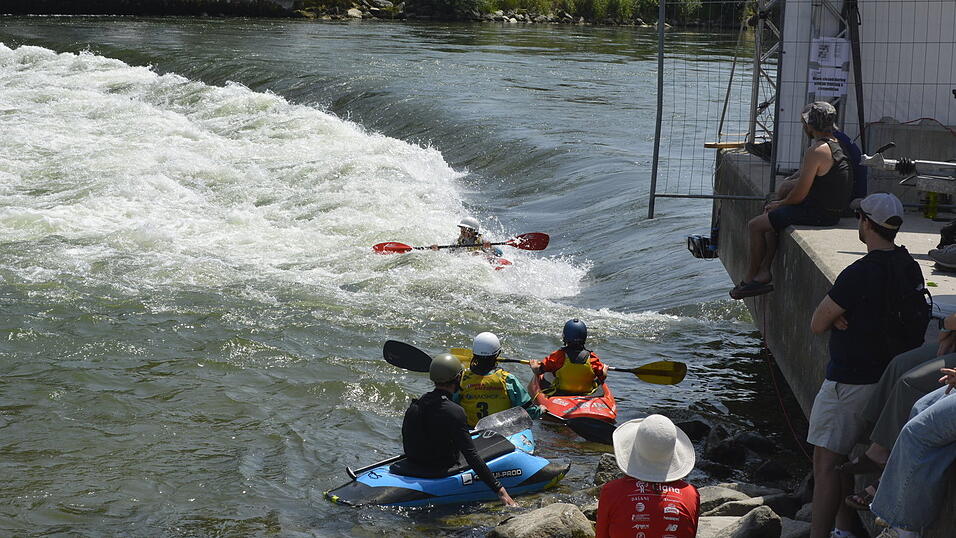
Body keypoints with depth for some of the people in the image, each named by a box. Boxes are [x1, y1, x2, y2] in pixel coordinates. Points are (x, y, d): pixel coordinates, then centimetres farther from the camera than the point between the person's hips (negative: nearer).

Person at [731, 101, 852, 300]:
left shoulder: (816, 151, -21)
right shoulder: (835, 144, 10)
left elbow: (799, 195, -19)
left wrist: (780, 203, 2)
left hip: (817, 214, -10)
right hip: (832, 211, 10)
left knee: (755, 225, 0)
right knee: (772, 218, 26)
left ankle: (751, 277, 13)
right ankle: (764, 272, 20)